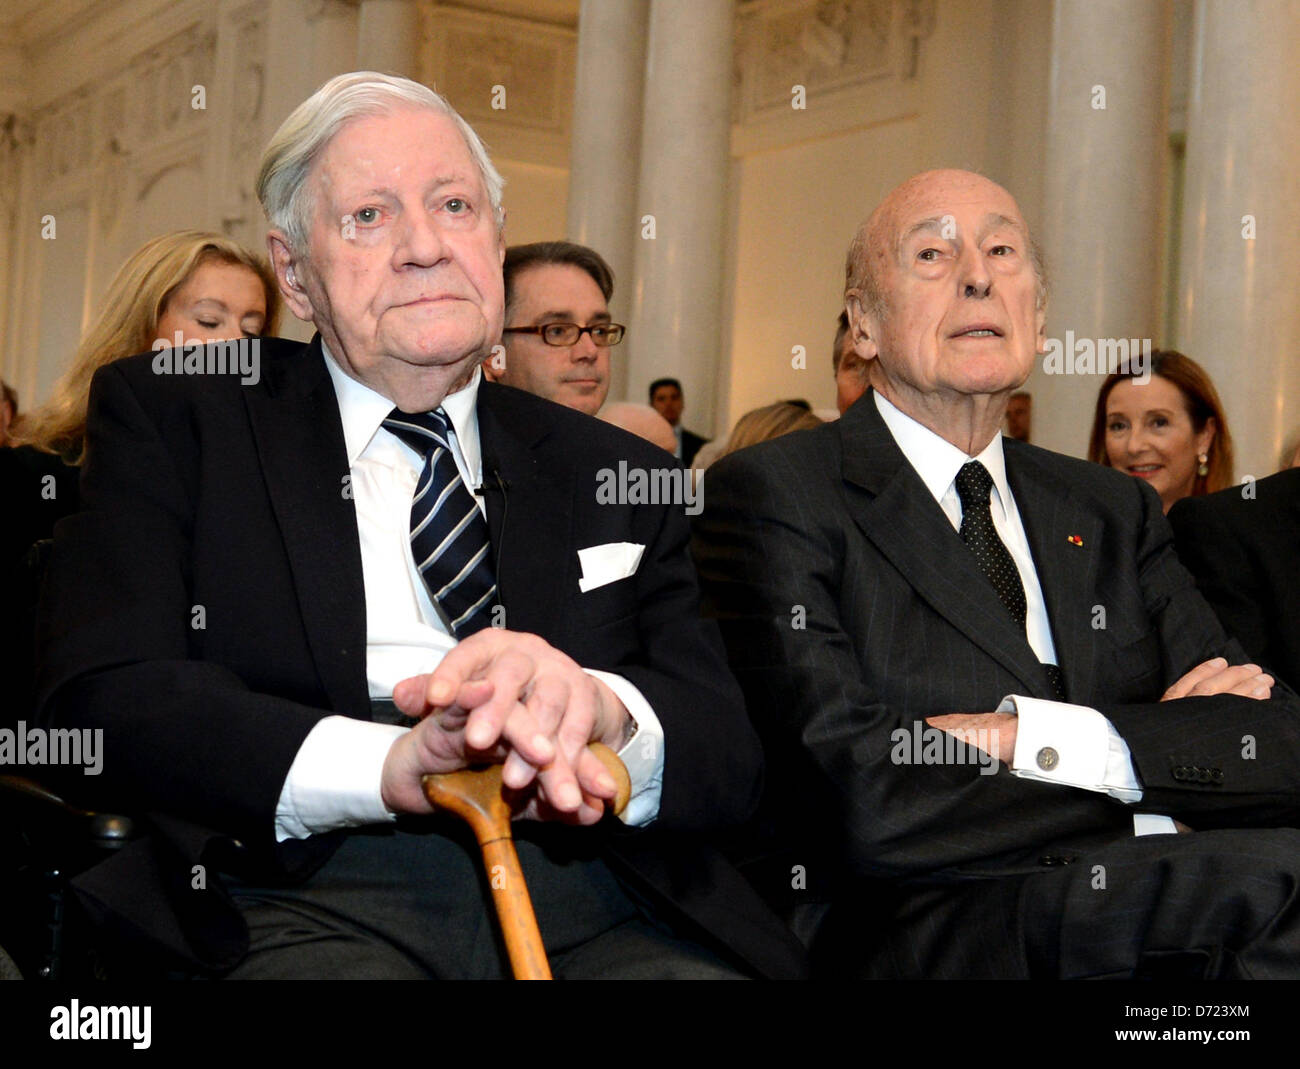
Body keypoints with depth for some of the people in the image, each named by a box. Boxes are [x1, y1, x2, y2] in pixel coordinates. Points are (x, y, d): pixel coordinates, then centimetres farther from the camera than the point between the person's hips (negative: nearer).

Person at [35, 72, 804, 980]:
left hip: (595, 917, 3)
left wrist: (596, 710, -17)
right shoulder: (169, 418, 12)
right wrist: (392, 762, -19)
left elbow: (731, 753, 8)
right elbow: (101, 701, -3)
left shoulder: (615, 474, 19)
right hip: (318, 906, -2)